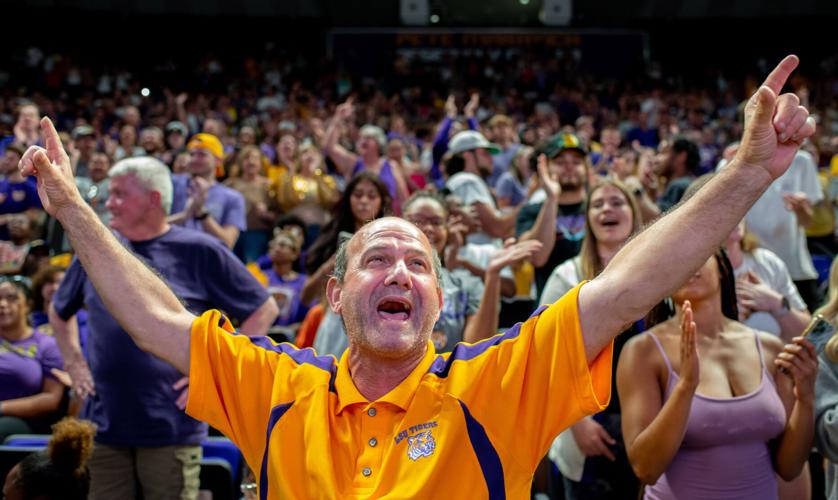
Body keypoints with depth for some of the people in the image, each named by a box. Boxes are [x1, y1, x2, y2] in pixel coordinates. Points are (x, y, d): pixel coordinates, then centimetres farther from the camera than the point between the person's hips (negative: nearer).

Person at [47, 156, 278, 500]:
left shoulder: (200, 251, -3)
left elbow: (264, 309, 0)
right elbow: (59, 311, 27)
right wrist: (74, 362, 13)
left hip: (172, 429, -4)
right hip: (103, 424, 4)